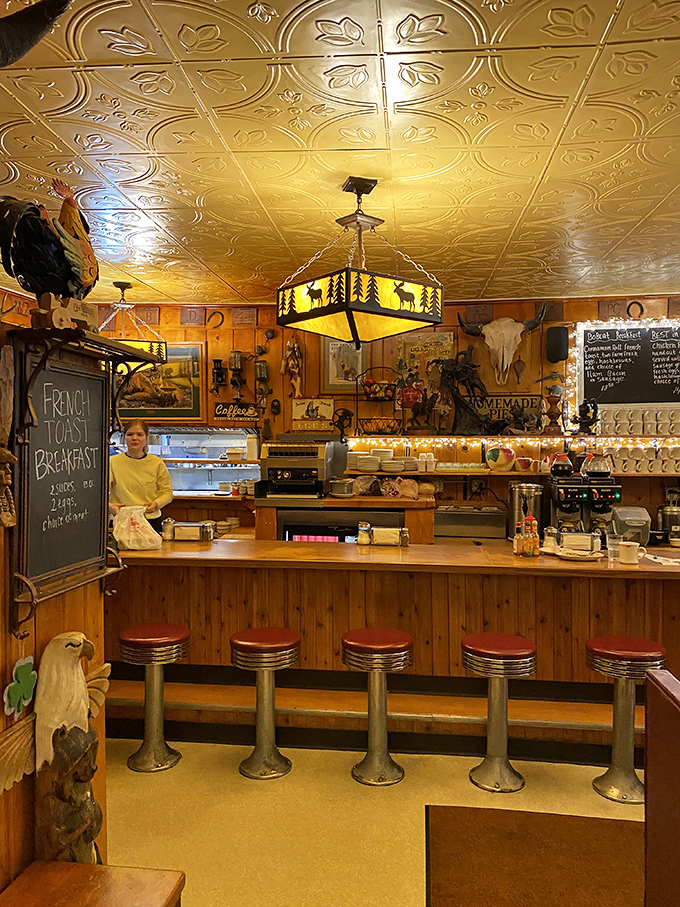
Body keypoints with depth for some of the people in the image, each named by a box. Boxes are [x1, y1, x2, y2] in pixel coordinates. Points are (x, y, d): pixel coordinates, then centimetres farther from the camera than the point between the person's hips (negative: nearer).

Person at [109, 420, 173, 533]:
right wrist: (108, 505, -21)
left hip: (151, 521, 1)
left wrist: (157, 503, -11)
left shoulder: (157, 463, 5)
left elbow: (167, 491, 9)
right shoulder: (113, 462, 3)